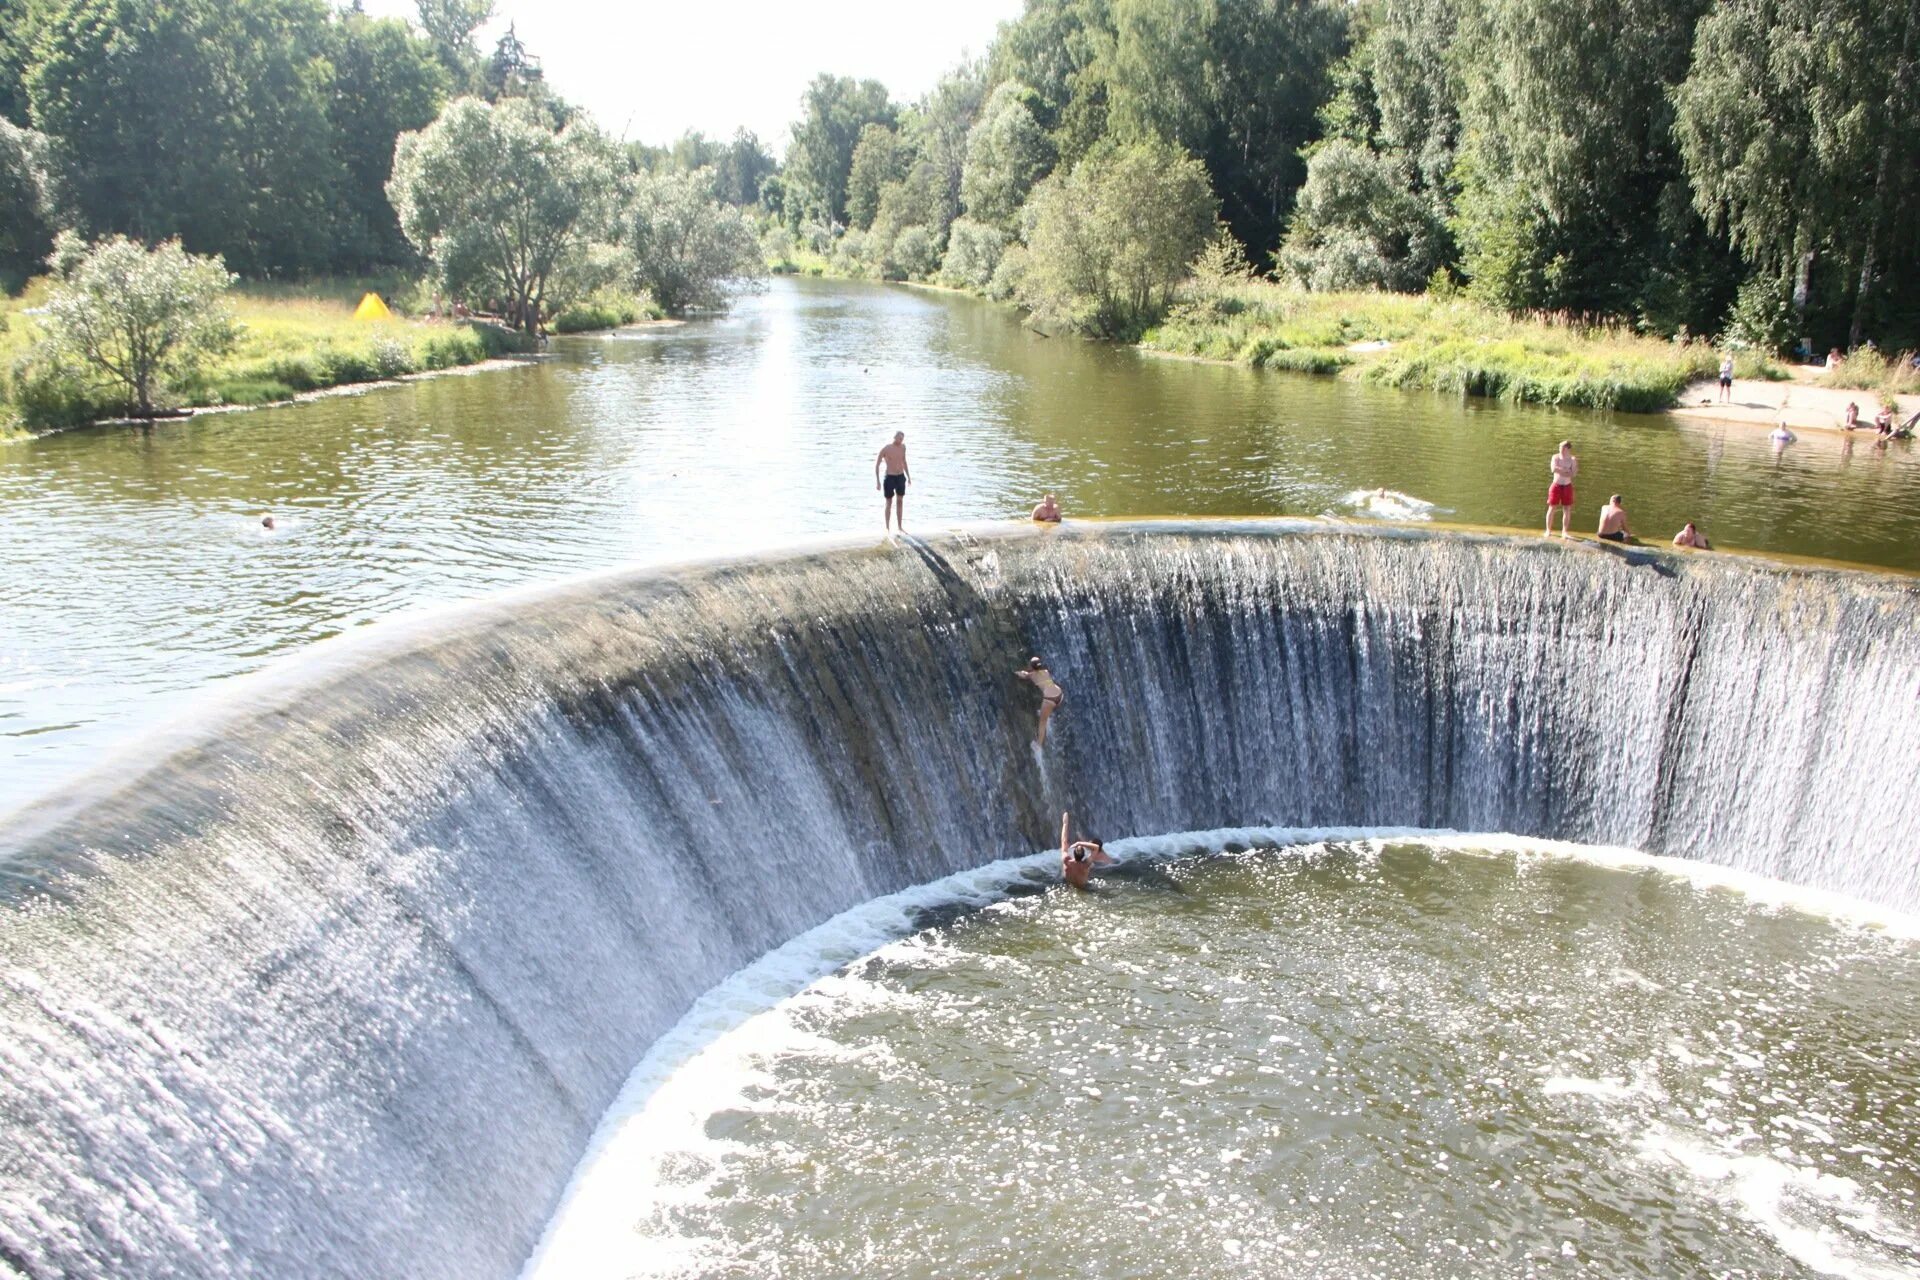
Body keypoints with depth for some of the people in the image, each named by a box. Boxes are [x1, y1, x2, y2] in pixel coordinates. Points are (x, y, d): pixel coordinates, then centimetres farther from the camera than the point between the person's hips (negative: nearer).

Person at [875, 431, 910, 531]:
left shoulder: (903, 447, 3)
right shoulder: (885, 449, -13)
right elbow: (877, 465, -9)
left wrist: (908, 475, 18)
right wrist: (877, 481, -13)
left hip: (901, 477, 5)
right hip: (889, 478, -5)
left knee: (900, 502, 10)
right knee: (888, 503, 2)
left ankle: (900, 527, 18)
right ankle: (887, 528, 10)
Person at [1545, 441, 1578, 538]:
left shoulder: (1572, 459, -1)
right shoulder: (1555, 457, -3)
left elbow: (1573, 473, -13)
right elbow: (1553, 469, -20)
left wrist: (1560, 470, -16)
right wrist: (1566, 470, -18)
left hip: (1567, 486, 1)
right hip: (1556, 485, -1)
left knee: (1567, 509, 2)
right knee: (1551, 508, 2)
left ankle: (1564, 531, 11)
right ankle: (1548, 530, 11)